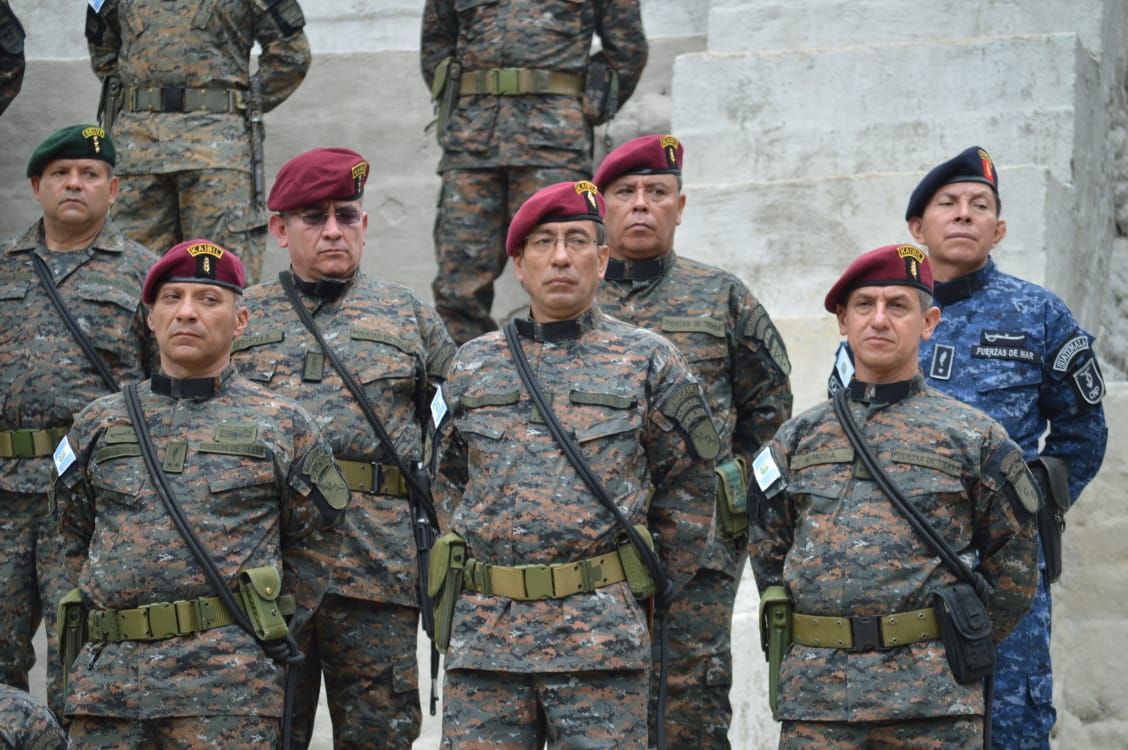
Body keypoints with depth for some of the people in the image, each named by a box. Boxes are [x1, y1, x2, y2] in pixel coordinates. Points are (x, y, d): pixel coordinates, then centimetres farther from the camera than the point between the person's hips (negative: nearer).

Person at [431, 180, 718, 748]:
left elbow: (689, 488, 9)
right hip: (485, 634, 3)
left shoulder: (649, 362, 5)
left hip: (602, 637, -2)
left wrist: (655, 590, 8)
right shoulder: (472, 366, 12)